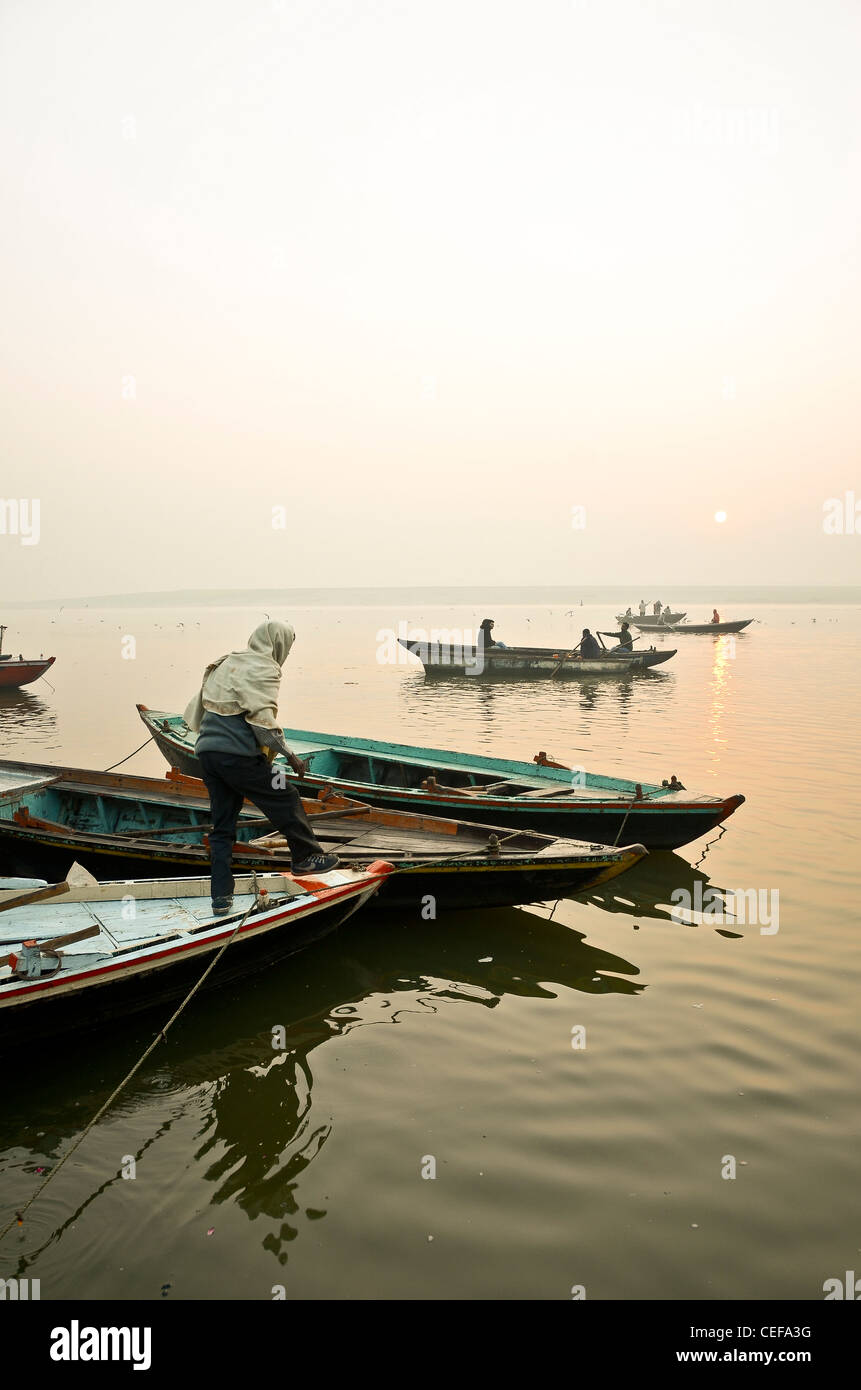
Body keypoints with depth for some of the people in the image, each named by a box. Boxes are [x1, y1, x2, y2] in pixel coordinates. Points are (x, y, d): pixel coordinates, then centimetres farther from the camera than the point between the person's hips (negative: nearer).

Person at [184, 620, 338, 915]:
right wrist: (289, 755, -13)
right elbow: (262, 716, -16)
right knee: (285, 800, 9)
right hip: (237, 753, -8)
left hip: (207, 750, 8)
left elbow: (196, 710, 21)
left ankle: (221, 897, 13)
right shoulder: (264, 669, -5)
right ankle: (307, 857, 22)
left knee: (222, 825, 12)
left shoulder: (224, 663, 21)